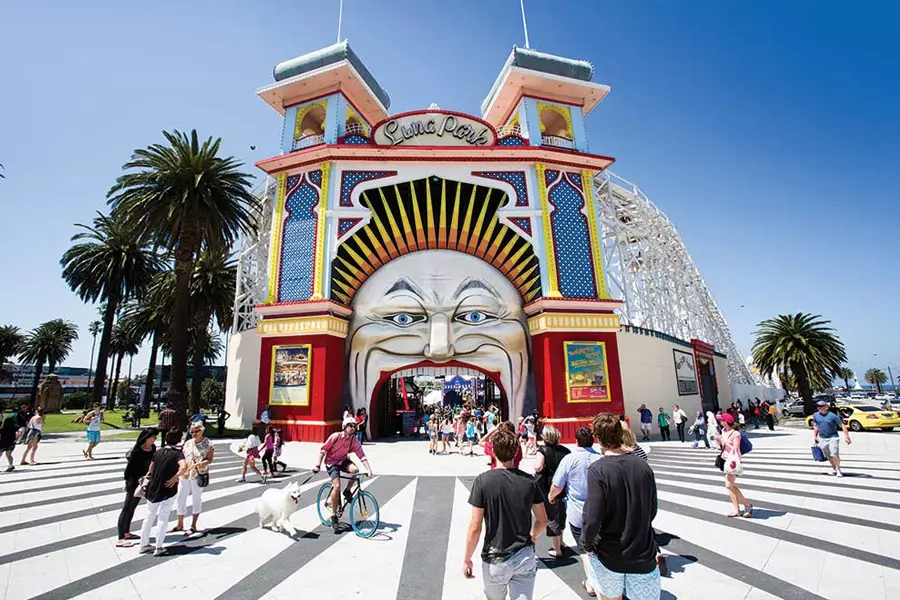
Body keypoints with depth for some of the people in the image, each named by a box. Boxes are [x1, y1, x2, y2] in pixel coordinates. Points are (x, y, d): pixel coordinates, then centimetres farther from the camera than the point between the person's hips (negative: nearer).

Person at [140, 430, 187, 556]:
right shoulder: (177, 453, -13)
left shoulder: (158, 452, 3)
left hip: (153, 489, 5)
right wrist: (175, 478, -18)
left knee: (149, 516, 19)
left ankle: (144, 544, 30)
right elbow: (184, 466, -31)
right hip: (168, 490, -5)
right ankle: (159, 548, 10)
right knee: (163, 518, 6)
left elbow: (151, 469, 12)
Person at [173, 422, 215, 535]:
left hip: (199, 475, -5)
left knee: (196, 499, 5)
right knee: (181, 498, 11)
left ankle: (193, 526, 16)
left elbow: (209, 459, -11)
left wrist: (197, 464, -25)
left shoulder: (207, 443, -7)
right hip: (184, 475, 5)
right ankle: (180, 524, 27)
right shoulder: (188, 443, 8)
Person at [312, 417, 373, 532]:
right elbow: (323, 450, -14)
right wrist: (318, 465, -19)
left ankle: (348, 491, -1)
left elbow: (362, 455, -16)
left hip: (343, 461, 3)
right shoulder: (335, 436, -20)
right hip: (332, 462, -3)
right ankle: (334, 516, -6)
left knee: (355, 469, -29)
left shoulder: (354, 440, -13)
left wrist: (369, 469, -26)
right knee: (337, 486, -20)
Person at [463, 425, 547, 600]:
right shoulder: (529, 480, -6)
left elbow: (475, 528, -14)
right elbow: (542, 521, 3)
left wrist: (467, 559, -1)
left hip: (495, 559, -1)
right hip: (525, 557, 1)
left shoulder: (483, 481, -16)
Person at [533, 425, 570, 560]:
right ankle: (560, 542, 42)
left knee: (551, 519, 9)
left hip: (548, 489, -5)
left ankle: (557, 550, 17)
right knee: (561, 514, 24)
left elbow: (538, 467, -25)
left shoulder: (543, 450, -15)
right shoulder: (565, 450, -2)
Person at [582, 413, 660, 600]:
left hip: (609, 554, -2)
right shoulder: (643, 465, -7)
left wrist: (587, 542, -3)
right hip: (643, 553, 2)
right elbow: (652, 511, 5)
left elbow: (593, 518, -23)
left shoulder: (597, 470, -21)